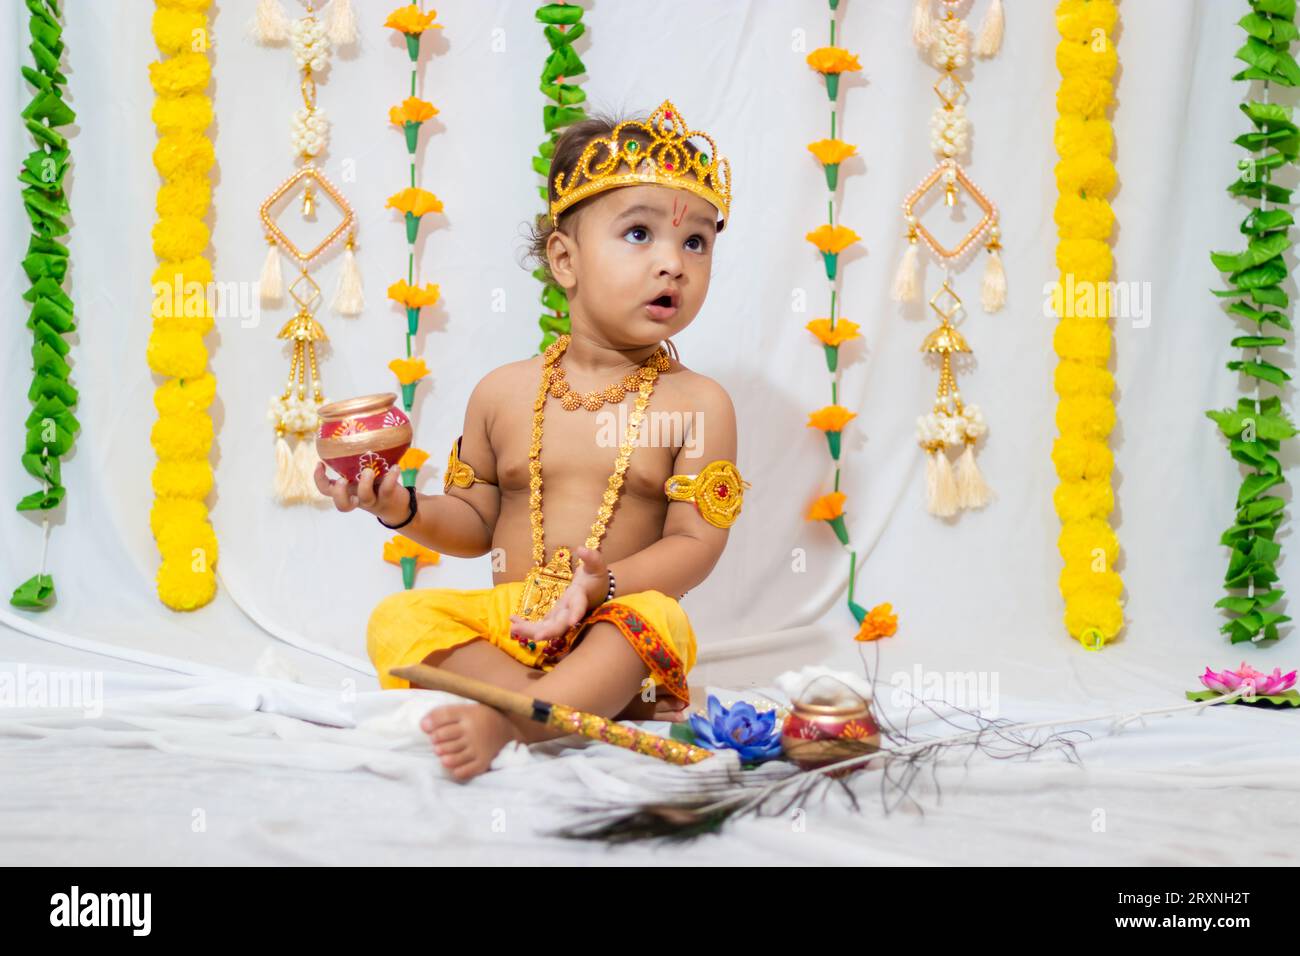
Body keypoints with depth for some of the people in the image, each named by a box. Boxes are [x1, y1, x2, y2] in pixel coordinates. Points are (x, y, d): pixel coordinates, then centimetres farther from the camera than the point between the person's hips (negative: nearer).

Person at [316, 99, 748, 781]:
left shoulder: (699, 404, -1)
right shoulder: (503, 393, 7)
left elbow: (695, 543, -6)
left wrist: (604, 584, -24)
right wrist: (404, 509, -5)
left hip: (611, 630, -3)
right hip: (504, 618, 3)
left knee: (654, 621, -33)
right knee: (396, 618, -19)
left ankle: (505, 718, -39)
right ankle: (601, 705, -28)